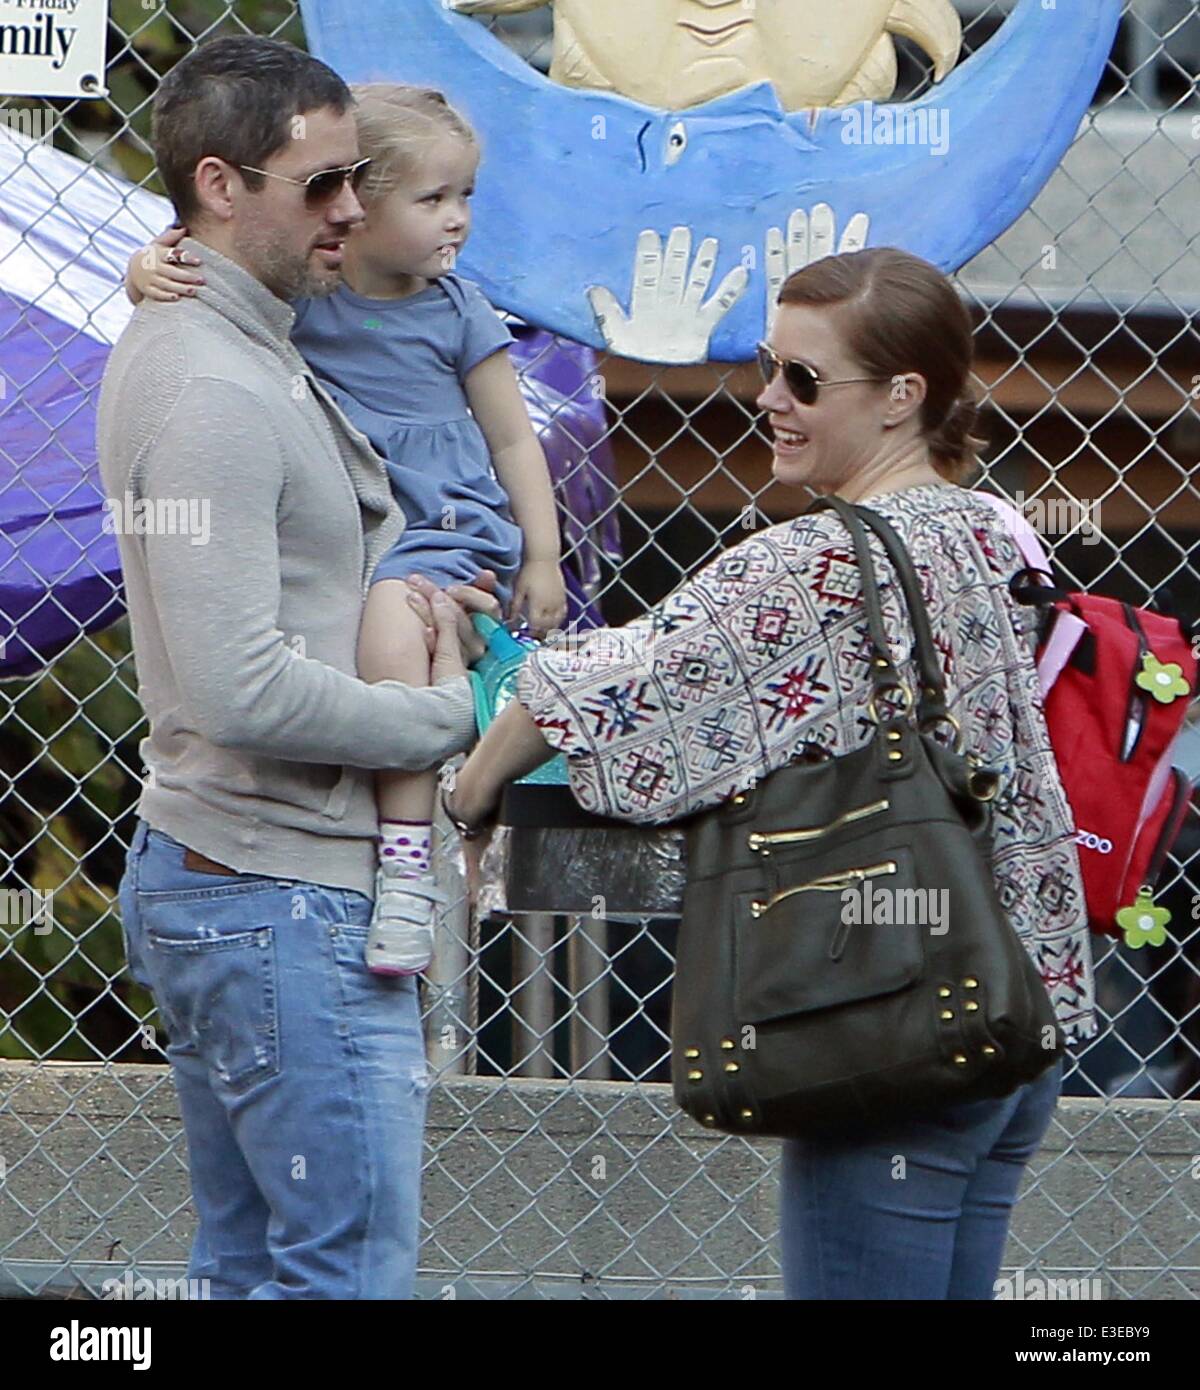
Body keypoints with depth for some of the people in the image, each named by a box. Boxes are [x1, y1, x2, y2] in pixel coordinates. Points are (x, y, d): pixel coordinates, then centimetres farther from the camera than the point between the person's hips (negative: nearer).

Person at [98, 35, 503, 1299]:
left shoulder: (203, 349, 14)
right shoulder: (212, 390, -19)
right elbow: (245, 692, -26)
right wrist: (446, 714, -12)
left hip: (197, 876, 11)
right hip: (284, 901, -11)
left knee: (247, 1267, 14)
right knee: (350, 1275, -7)